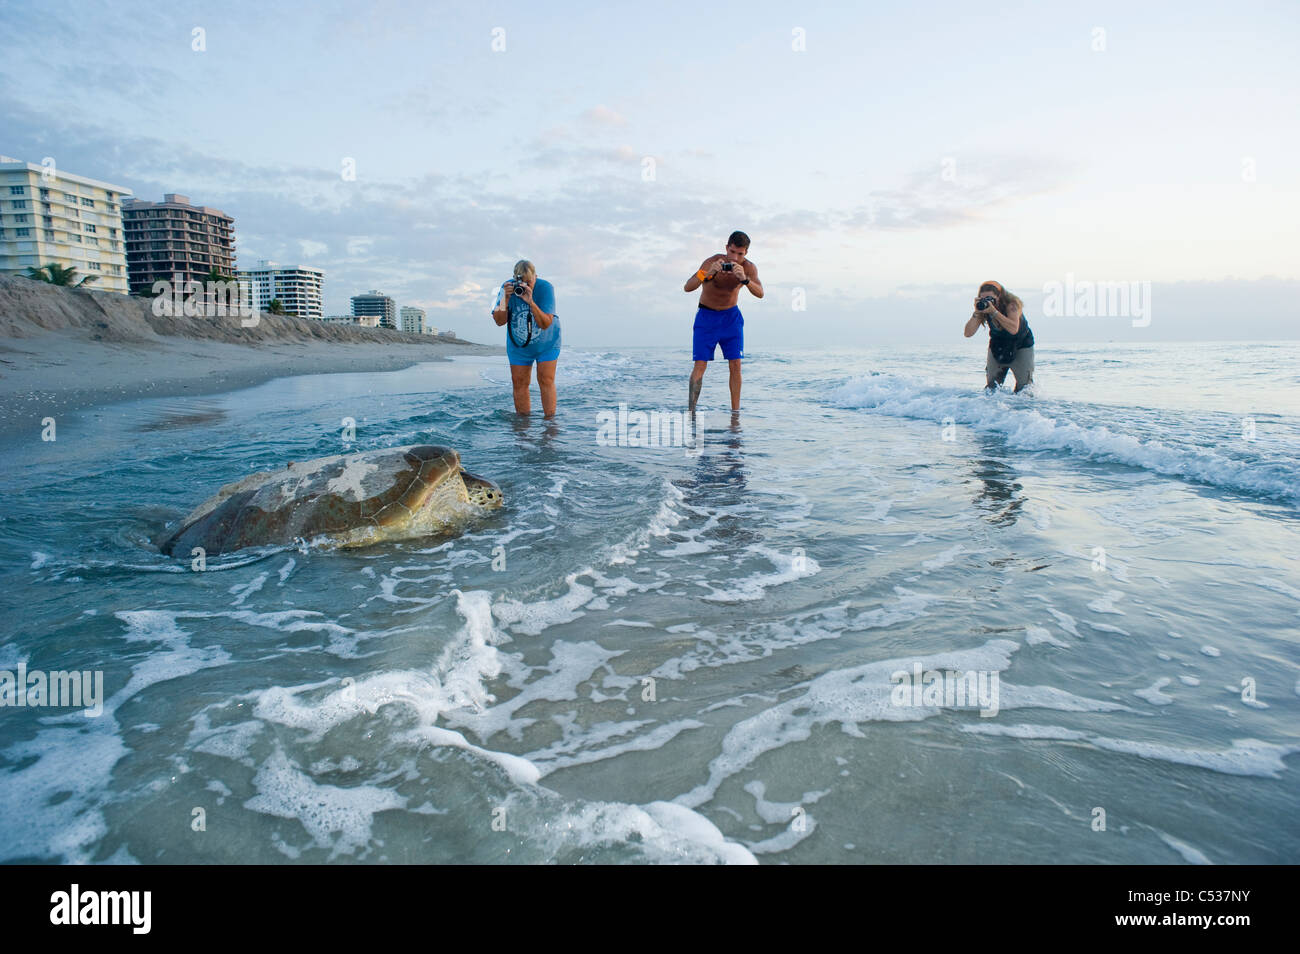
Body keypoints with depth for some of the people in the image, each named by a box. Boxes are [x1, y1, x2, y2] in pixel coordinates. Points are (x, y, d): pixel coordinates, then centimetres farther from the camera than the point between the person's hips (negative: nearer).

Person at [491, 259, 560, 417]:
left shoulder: (545, 288, -24)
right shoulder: (507, 287, -17)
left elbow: (545, 324, -30)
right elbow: (499, 321, -18)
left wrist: (531, 302, -40)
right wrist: (506, 299, -32)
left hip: (546, 344, -2)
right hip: (518, 346, 3)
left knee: (546, 381, -7)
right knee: (519, 383, 1)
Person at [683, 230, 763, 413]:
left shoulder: (749, 268, -14)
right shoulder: (712, 262, -23)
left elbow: (760, 293, -31)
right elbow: (687, 288, -34)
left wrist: (744, 279, -49)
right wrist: (708, 274, -50)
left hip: (731, 317, 3)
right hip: (707, 316, -2)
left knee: (736, 365, -5)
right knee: (700, 365, -11)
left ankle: (735, 412, 0)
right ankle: (691, 411, -10)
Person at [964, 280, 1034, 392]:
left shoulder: (1011, 304, -27)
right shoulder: (982, 307, -16)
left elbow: (1014, 329, -44)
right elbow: (968, 333, -23)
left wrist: (994, 311, -45)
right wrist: (976, 313, -35)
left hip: (1021, 346, -3)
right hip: (997, 346, 3)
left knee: (1024, 388, -4)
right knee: (991, 386, 1)